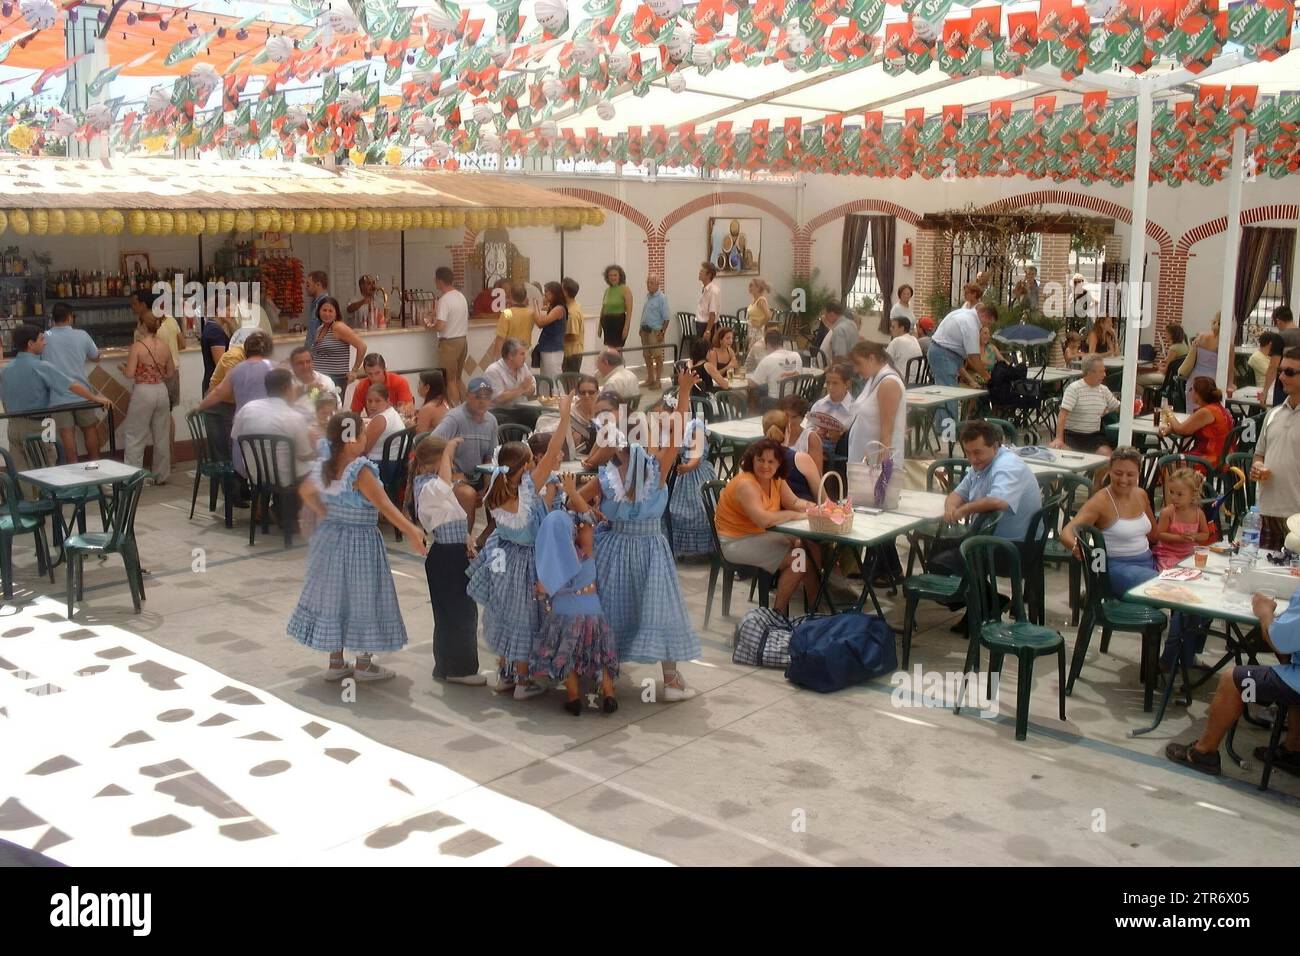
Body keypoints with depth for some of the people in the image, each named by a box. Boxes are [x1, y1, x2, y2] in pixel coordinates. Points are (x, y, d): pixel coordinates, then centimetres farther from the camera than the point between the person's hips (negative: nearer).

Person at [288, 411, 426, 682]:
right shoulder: (360, 470, -24)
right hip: (360, 542, -7)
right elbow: (384, 505, -31)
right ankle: (363, 664, 16)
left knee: (333, 595, 14)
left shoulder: (323, 468, -1)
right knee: (362, 598, 6)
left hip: (330, 537, 7)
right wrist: (411, 531, -34)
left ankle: (336, 663, 23)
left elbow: (305, 491, 17)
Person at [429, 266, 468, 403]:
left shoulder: (444, 299, -18)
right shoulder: (461, 296, 8)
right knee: (458, 379, 17)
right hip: (463, 340, 8)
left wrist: (431, 326, -3)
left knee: (450, 380, 2)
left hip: (449, 343, -8)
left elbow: (440, 326, -25)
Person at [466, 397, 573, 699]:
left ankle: (503, 674, 31)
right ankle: (522, 681, 17)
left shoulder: (497, 490, -9)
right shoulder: (528, 488, -24)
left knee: (502, 615, 19)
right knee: (523, 620, 8)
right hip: (525, 561, -6)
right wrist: (565, 412, -24)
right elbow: (552, 453, -26)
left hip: (502, 557, 6)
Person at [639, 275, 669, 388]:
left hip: (655, 331, -8)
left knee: (658, 356, -1)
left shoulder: (662, 298, -11)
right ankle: (650, 379, 24)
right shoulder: (647, 296, 11)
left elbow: (666, 318, -13)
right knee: (647, 356, 14)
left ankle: (657, 380, 5)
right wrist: (641, 328, 15)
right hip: (645, 330, 8)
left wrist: (662, 332, -17)